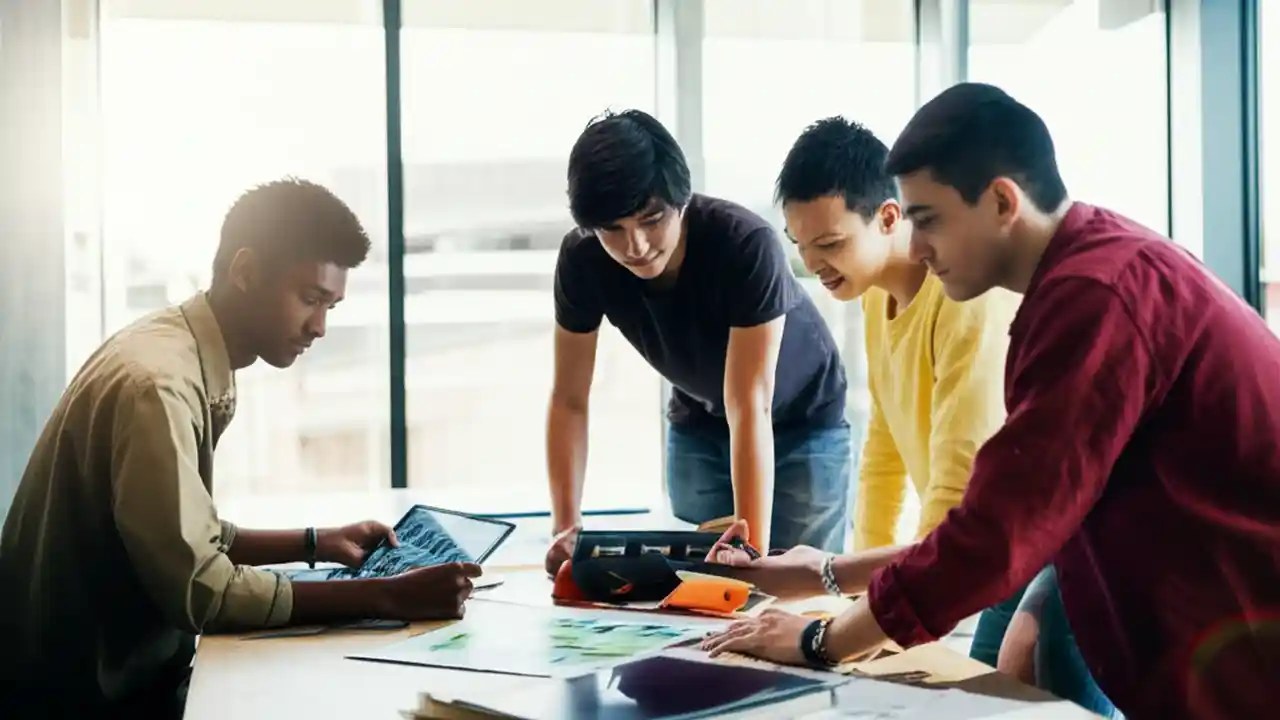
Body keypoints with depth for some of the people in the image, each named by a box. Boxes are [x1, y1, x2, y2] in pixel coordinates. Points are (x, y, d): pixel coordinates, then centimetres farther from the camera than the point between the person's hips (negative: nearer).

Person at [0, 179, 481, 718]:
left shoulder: (196, 361, 4)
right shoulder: (157, 381, -23)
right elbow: (199, 590, -24)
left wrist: (315, 544, 5)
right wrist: (389, 597, -24)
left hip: (123, 666, 8)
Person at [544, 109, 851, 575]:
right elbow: (569, 400, -16)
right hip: (699, 425, 3)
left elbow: (750, 407, -37)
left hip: (801, 423, -3)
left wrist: (753, 547, -41)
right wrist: (566, 526, -26)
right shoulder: (582, 259, -23)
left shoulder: (746, 244, -35)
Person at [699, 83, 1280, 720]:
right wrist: (831, 575, 11)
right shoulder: (1095, 270, 12)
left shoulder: (1098, 291, -20)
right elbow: (1018, 517, 13)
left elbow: (1000, 531, -23)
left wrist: (821, 640, -11)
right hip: (1222, 645, 9)